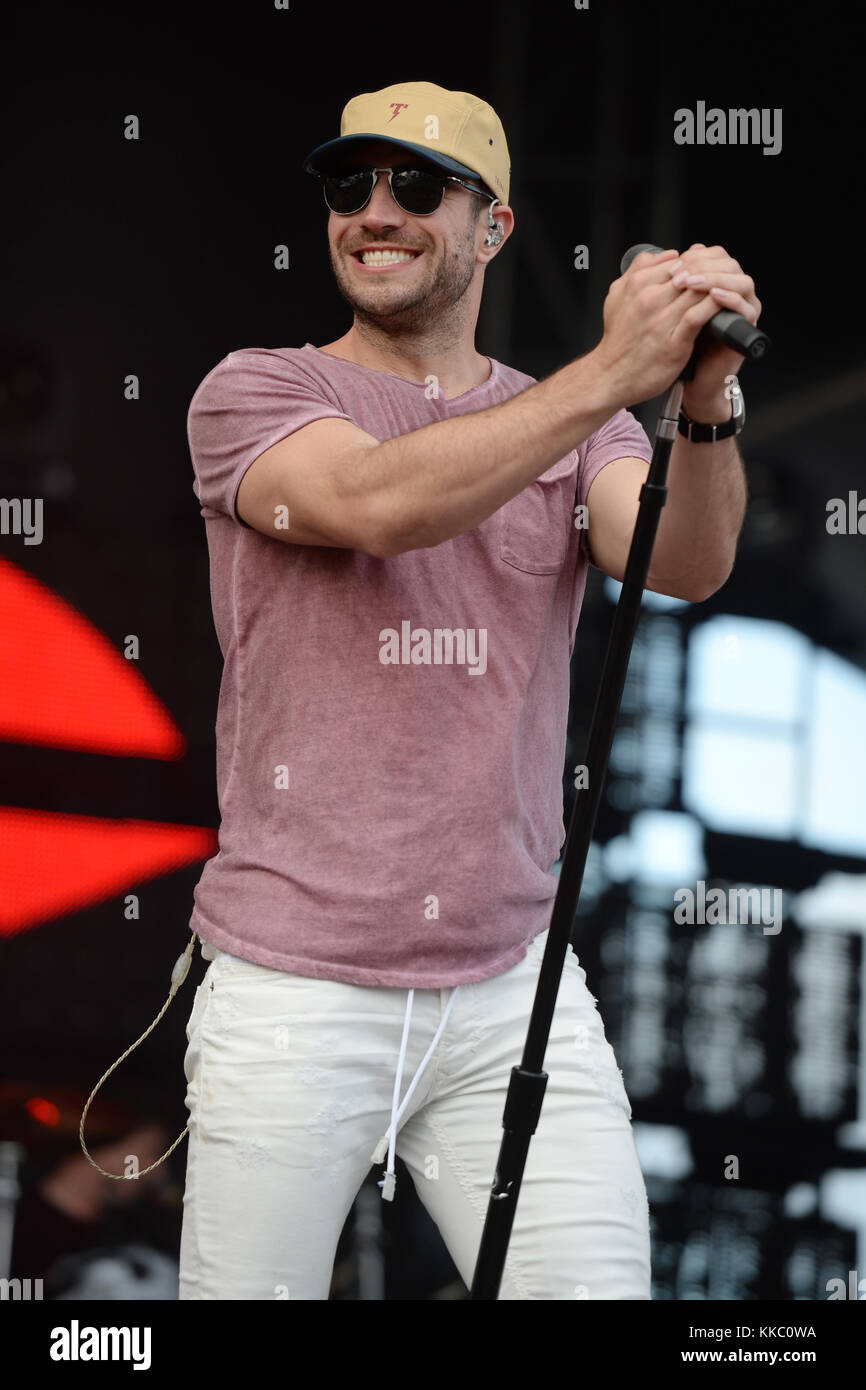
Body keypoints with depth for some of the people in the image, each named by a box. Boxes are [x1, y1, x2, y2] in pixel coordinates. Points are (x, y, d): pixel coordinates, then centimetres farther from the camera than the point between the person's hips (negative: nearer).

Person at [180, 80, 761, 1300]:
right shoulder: (254, 395, 2)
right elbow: (374, 503, -20)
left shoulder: (573, 427, 11)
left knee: (601, 1286, -5)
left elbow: (685, 563, -9)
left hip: (513, 985, 2)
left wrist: (704, 403, -31)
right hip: (294, 997, -2)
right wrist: (609, 377, -30)